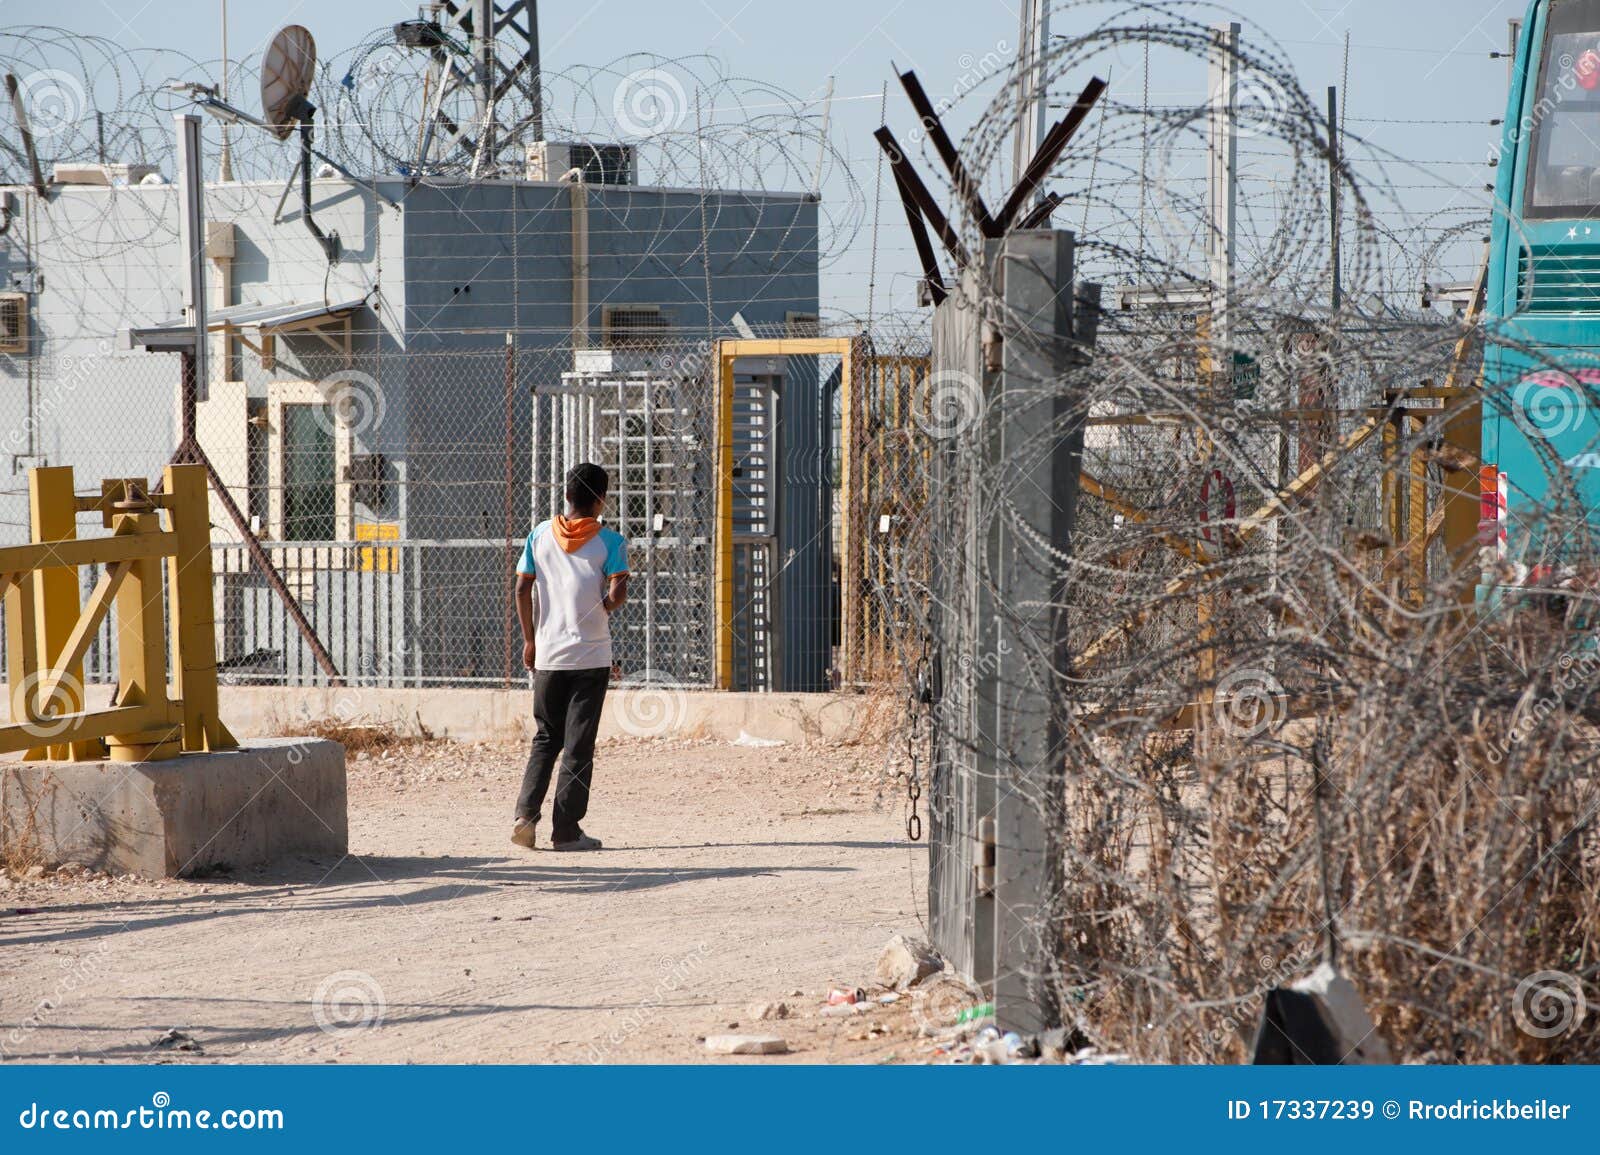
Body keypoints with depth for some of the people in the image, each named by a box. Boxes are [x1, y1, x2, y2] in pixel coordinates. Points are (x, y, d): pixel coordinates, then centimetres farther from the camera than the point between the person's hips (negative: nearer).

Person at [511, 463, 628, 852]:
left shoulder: (541, 534, 4)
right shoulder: (609, 542, -5)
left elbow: (522, 589, 3)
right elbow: (617, 592, -15)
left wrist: (529, 640, 11)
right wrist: (608, 606, 8)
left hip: (547, 655, 3)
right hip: (591, 656, -3)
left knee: (545, 738, 15)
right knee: (578, 744, 2)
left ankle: (525, 814, 0)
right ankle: (565, 829, 2)